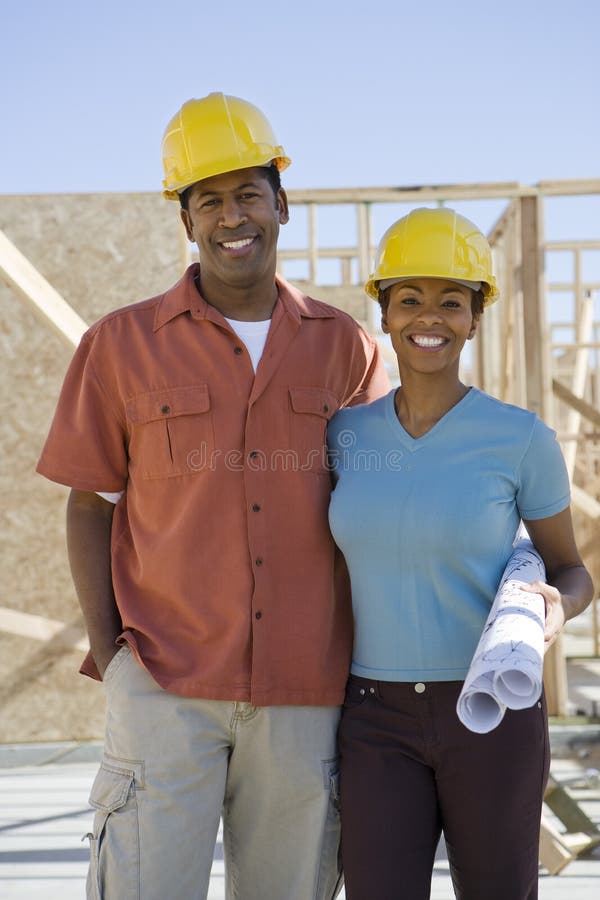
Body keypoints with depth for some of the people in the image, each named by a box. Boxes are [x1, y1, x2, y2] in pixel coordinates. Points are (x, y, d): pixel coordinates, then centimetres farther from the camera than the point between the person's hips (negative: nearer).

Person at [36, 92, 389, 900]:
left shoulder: (345, 347, 7)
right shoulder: (122, 344, 3)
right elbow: (89, 505, 6)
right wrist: (107, 651, -4)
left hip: (305, 694, 2)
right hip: (165, 685, -1)